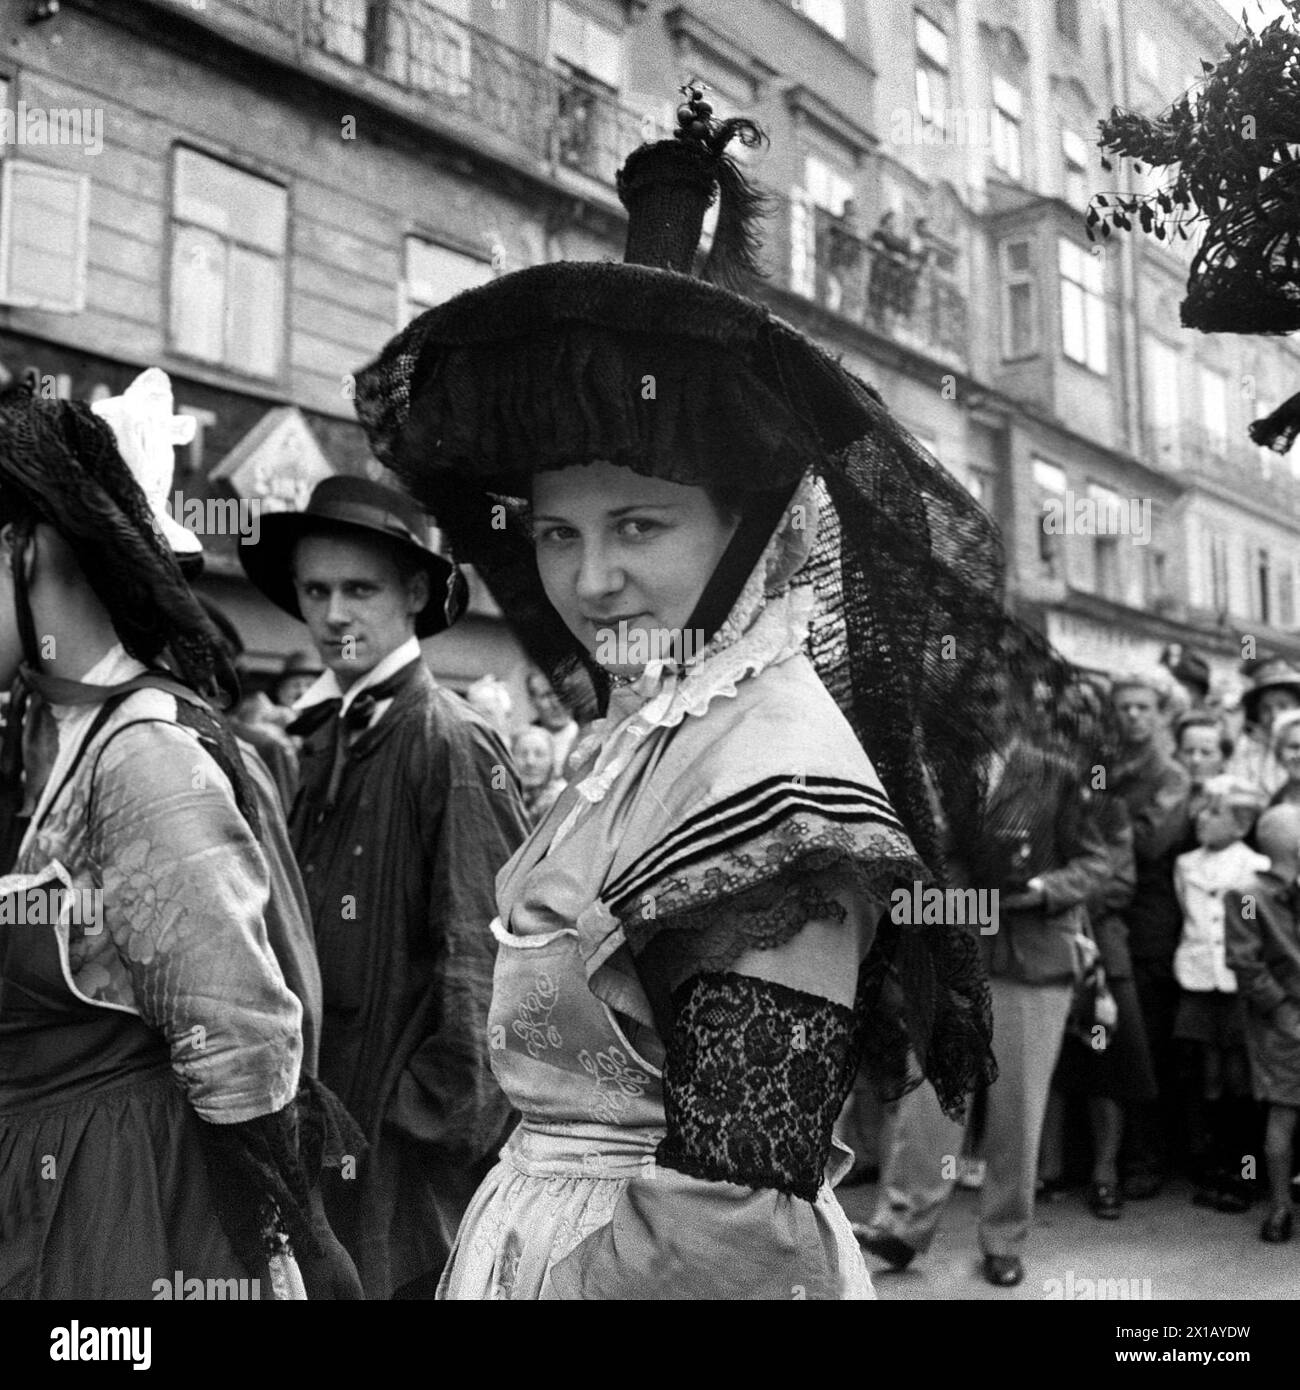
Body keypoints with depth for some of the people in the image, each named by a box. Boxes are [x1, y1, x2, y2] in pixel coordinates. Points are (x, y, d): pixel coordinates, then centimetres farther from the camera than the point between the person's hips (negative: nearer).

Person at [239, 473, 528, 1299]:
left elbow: (486, 947, -17)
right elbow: (308, 934, 11)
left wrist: (451, 1107, -14)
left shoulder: (450, 741, -15)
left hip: (413, 1131, -7)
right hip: (326, 1117, 7)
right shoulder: (322, 737, 8)